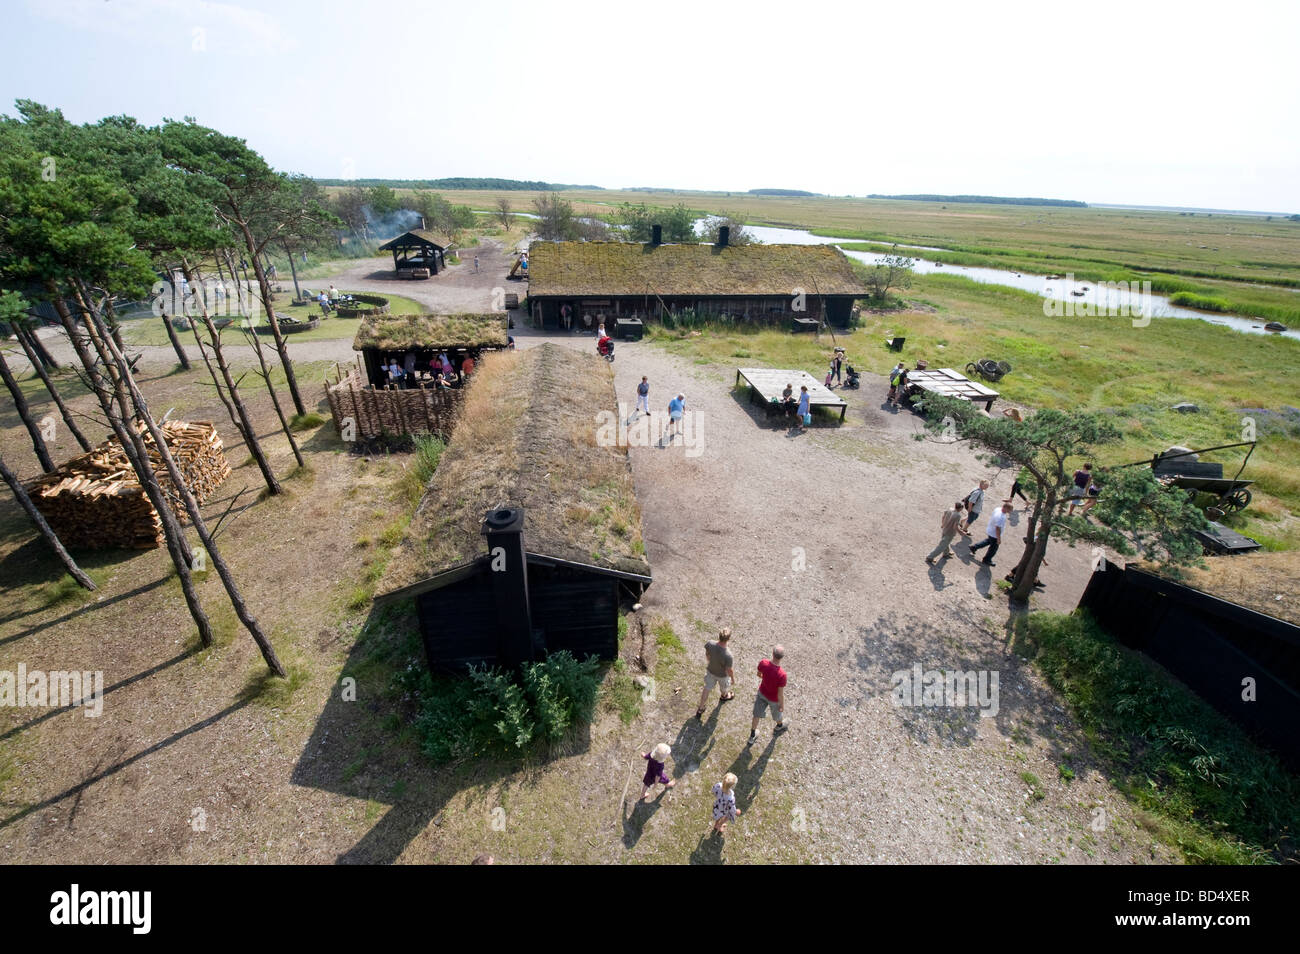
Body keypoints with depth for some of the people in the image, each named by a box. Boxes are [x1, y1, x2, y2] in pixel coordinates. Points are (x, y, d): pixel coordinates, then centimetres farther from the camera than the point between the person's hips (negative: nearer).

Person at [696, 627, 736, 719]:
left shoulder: (710, 645, -32)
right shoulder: (727, 656, -44)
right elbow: (728, 671, -26)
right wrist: (732, 677, -3)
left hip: (710, 671, 3)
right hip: (722, 675, -3)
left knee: (707, 689, 26)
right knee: (724, 687, 32)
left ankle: (700, 710, 41)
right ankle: (723, 696, 65)